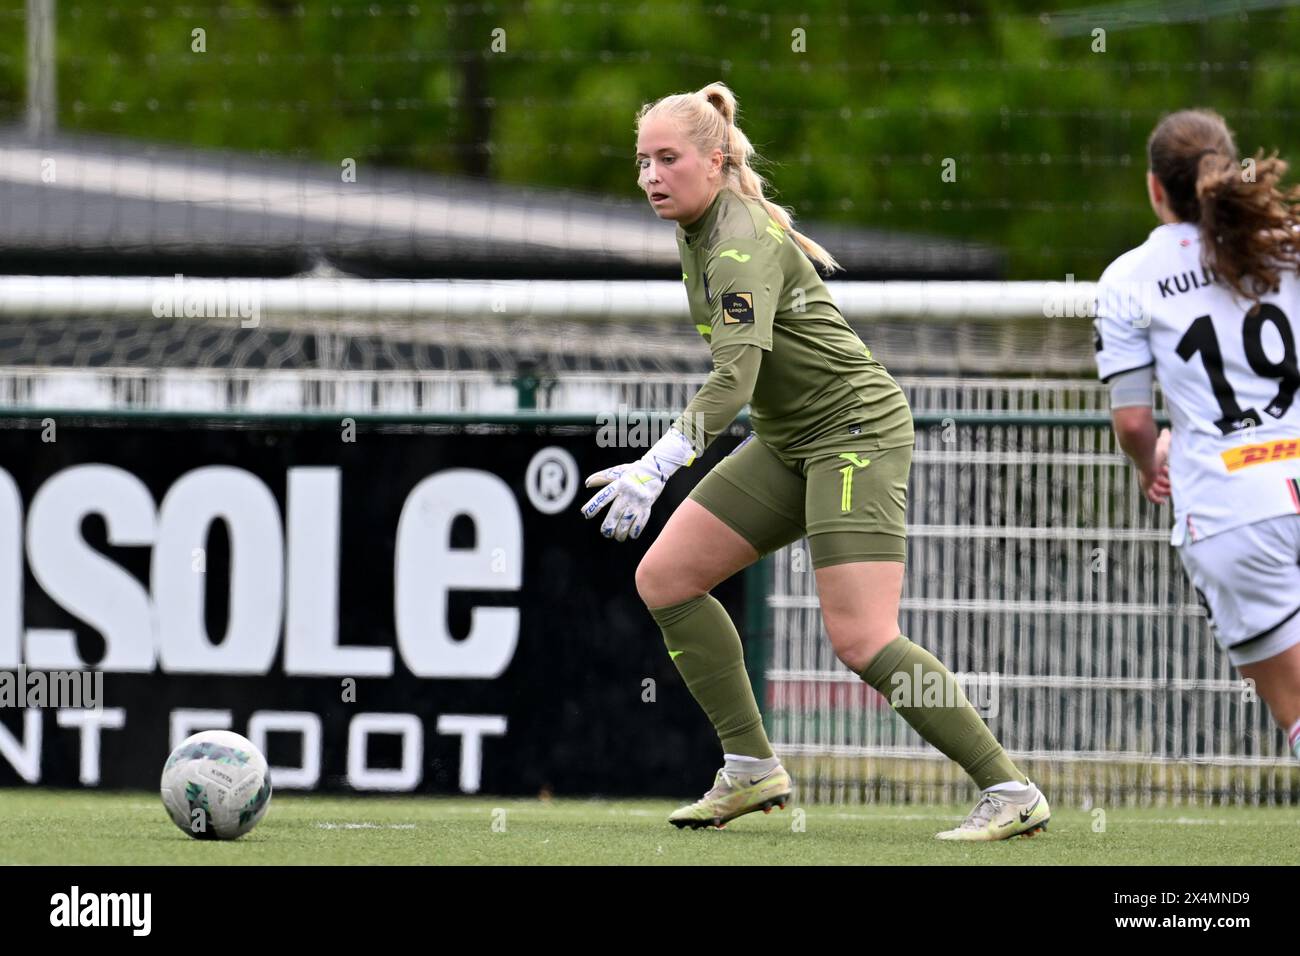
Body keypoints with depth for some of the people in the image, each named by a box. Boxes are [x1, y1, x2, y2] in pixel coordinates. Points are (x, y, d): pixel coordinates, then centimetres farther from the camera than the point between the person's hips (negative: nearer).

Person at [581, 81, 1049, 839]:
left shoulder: (743, 245, -22)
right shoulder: (699, 232, 7)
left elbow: (733, 382, -34)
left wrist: (654, 469, -44)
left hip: (855, 430, -10)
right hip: (790, 441, 10)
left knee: (862, 641, -18)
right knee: (664, 578, 3)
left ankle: (1011, 792, -12)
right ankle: (753, 769, 8)